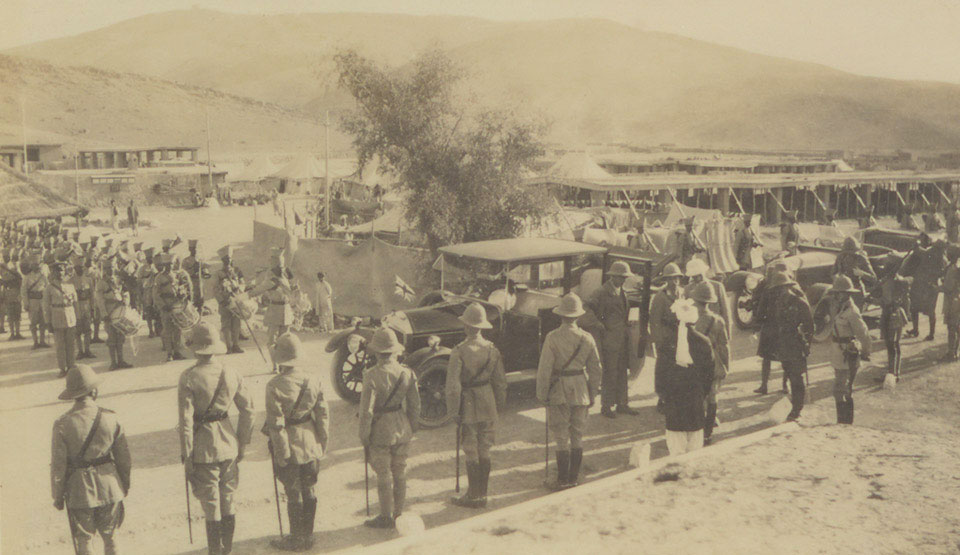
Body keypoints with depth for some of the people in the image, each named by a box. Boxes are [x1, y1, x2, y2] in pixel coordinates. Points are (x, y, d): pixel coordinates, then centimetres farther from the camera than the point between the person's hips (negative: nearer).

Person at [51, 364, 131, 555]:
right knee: (111, 538, 18)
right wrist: (125, 484, 14)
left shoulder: (62, 424, -15)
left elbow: (58, 466, -10)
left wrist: (57, 496, 5)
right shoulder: (110, 418, -10)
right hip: (109, 488, 2)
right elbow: (123, 457, -2)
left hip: (79, 491, -1)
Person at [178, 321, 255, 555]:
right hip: (229, 444, 4)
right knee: (228, 502, 18)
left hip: (203, 449, -4)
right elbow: (248, 410, 3)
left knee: (211, 507, 6)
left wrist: (186, 457, -8)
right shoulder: (231, 373, -2)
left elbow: (186, 421, -15)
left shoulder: (189, 378, -15)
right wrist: (243, 443, 13)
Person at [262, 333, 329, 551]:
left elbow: (276, 424, -17)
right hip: (310, 444, 5)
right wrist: (323, 443, 12)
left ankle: (297, 540, 19)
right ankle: (307, 536, 27)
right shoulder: (313, 381, -5)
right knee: (309, 490, 15)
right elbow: (323, 414, 1)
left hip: (289, 445, -5)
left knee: (294, 494, 6)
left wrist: (280, 454, -9)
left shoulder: (275, 386, -19)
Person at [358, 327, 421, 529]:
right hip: (402, 429, 5)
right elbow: (415, 405, 3)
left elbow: (366, 410, -18)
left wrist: (364, 437, -7)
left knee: (384, 475, 7)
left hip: (380, 431, -5)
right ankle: (398, 514, 26)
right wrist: (412, 429, 15)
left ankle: (386, 517, 17)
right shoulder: (407, 373, -4)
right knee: (400, 472, 15)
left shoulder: (372, 376, -19)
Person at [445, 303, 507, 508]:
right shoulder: (492, 350, -1)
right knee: (484, 451, 14)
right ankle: (482, 494, 24)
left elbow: (453, 385, -17)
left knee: (471, 453, 5)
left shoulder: (459, 352, -17)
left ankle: (473, 496, 13)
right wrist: (498, 404, 17)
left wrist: (453, 410, -6)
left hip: (468, 406, -5)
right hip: (488, 404, 5)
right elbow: (500, 381, 5)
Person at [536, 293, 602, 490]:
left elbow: (544, 369, -13)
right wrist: (592, 395, 15)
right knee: (577, 437, 14)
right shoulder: (587, 338, 0)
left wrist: (541, 394, -3)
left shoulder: (552, 338, -13)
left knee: (562, 438, 3)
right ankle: (574, 477, 22)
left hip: (559, 393, -4)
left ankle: (563, 480, 8)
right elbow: (596, 370, 5)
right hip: (581, 392, 4)